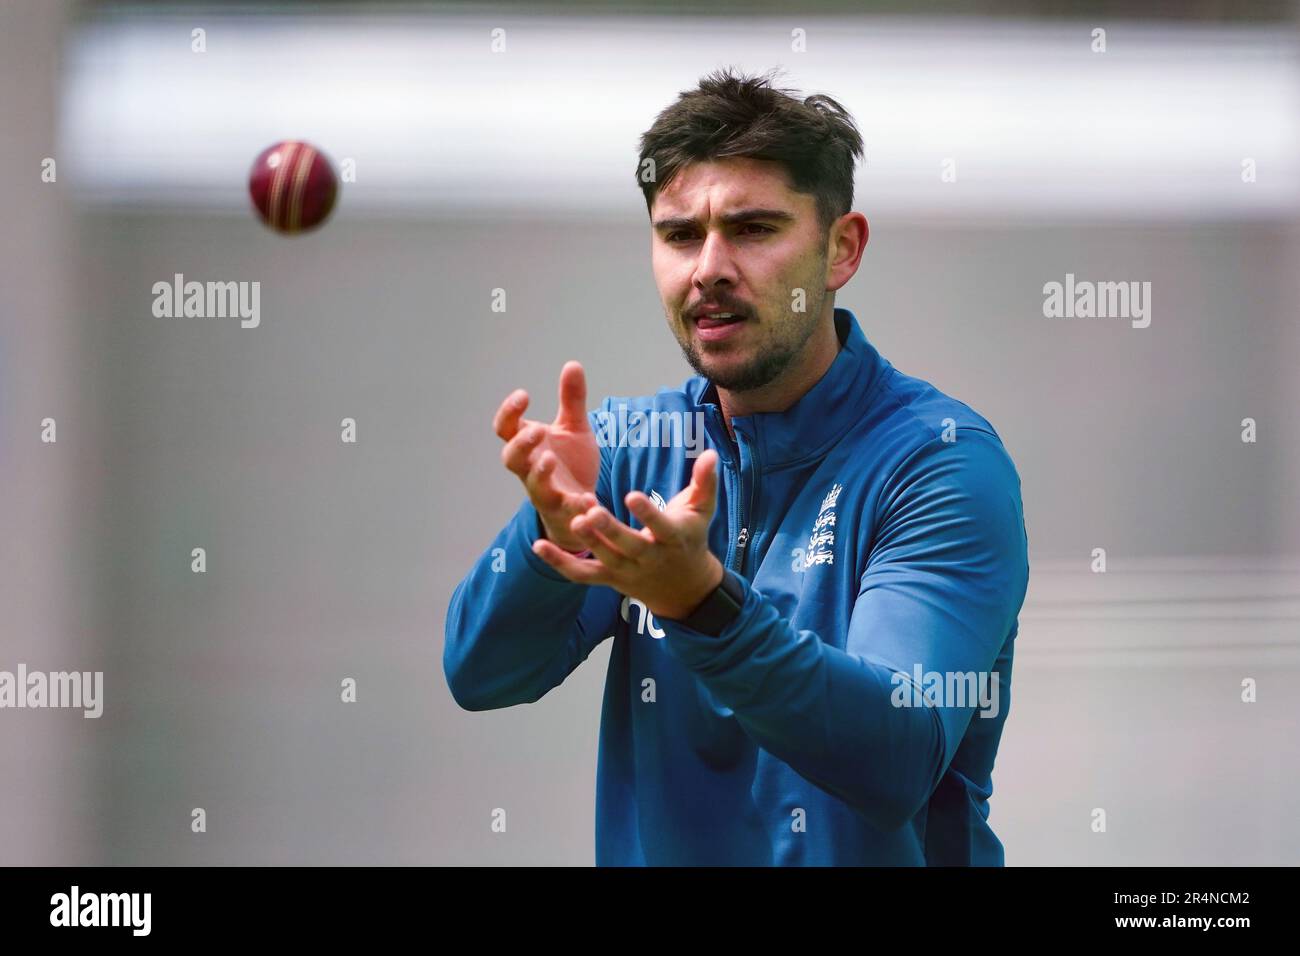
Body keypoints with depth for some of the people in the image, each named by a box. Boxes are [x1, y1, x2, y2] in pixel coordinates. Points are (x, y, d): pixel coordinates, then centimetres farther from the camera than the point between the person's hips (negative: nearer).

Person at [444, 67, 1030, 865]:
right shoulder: (631, 442, 4)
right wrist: (557, 526, -21)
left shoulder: (944, 462, -9)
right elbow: (480, 675, -4)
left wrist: (703, 598, -31)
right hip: (652, 848, 3)